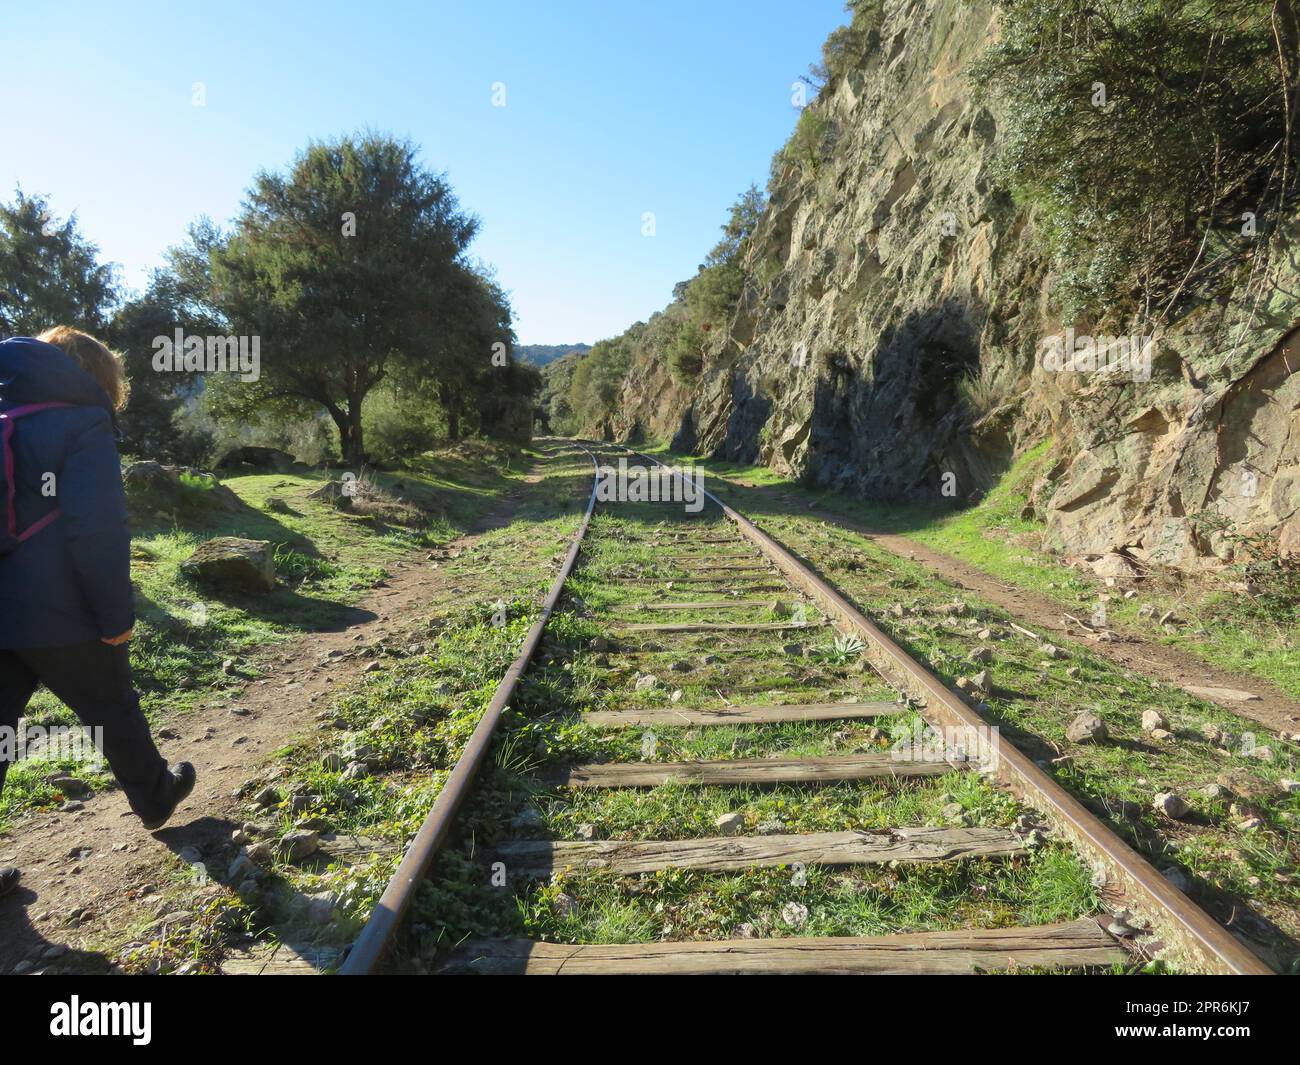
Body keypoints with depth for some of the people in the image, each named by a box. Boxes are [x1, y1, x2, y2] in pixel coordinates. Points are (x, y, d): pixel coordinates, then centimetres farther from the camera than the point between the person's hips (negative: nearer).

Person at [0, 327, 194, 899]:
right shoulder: (82, 425, -11)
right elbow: (98, 532, -19)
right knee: (114, 714, 16)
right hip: (60, 618, -6)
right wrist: (116, 617, -12)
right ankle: (155, 798, 37)